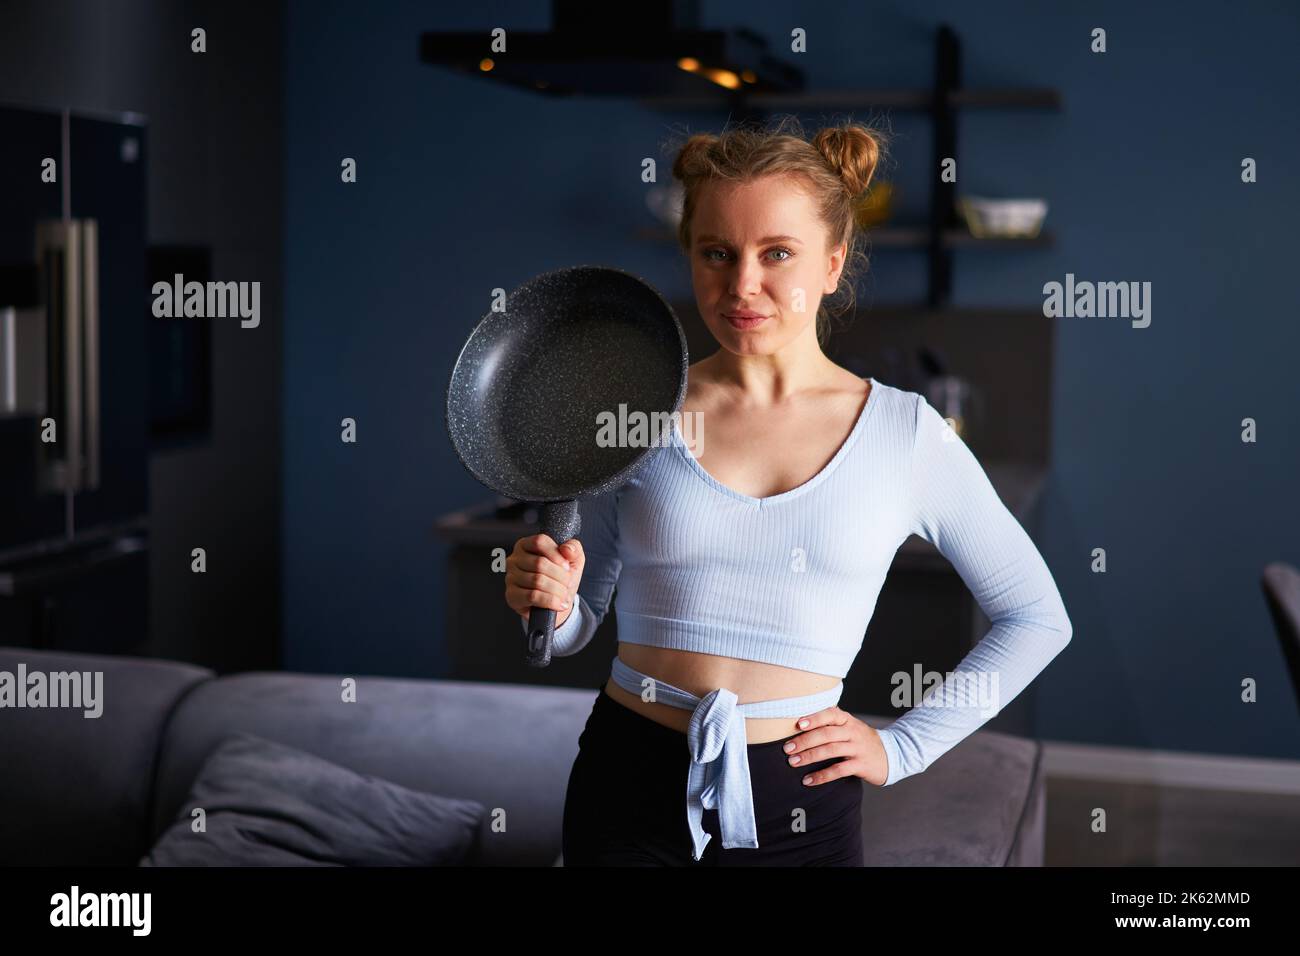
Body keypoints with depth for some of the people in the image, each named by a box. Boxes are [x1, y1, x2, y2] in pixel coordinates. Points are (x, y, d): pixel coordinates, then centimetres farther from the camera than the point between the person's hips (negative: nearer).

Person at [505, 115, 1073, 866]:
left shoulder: (905, 432, -4)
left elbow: (1037, 619, 5)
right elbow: (575, 628, 7)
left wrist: (902, 748, 0)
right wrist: (550, 602, -15)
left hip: (800, 807, -1)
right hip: (630, 786, 1)